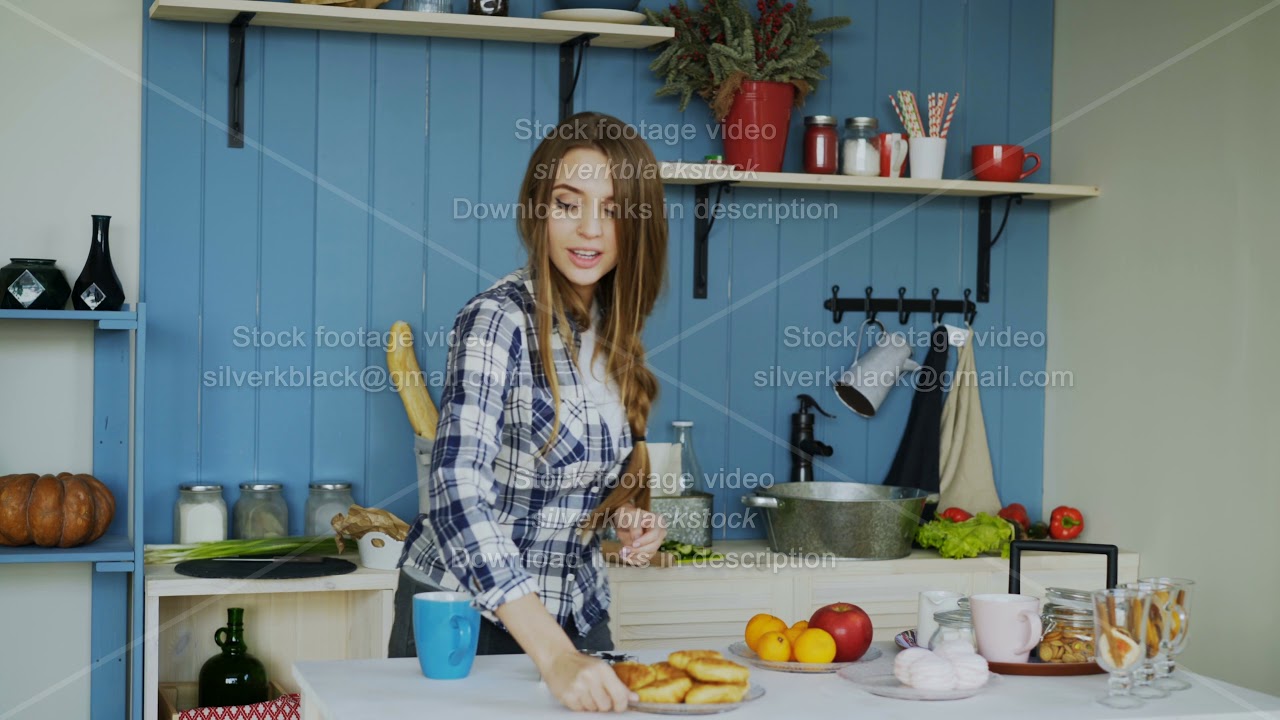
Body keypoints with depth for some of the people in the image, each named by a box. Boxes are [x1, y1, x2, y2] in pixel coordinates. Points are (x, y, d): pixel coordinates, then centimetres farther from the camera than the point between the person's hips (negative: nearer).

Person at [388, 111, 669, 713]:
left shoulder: (613, 330, 1)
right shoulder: (498, 320, -20)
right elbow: (459, 494, -32)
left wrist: (622, 515, -6)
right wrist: (553, 656, -41)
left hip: (576, 612, 6)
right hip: (466, 613, -6)